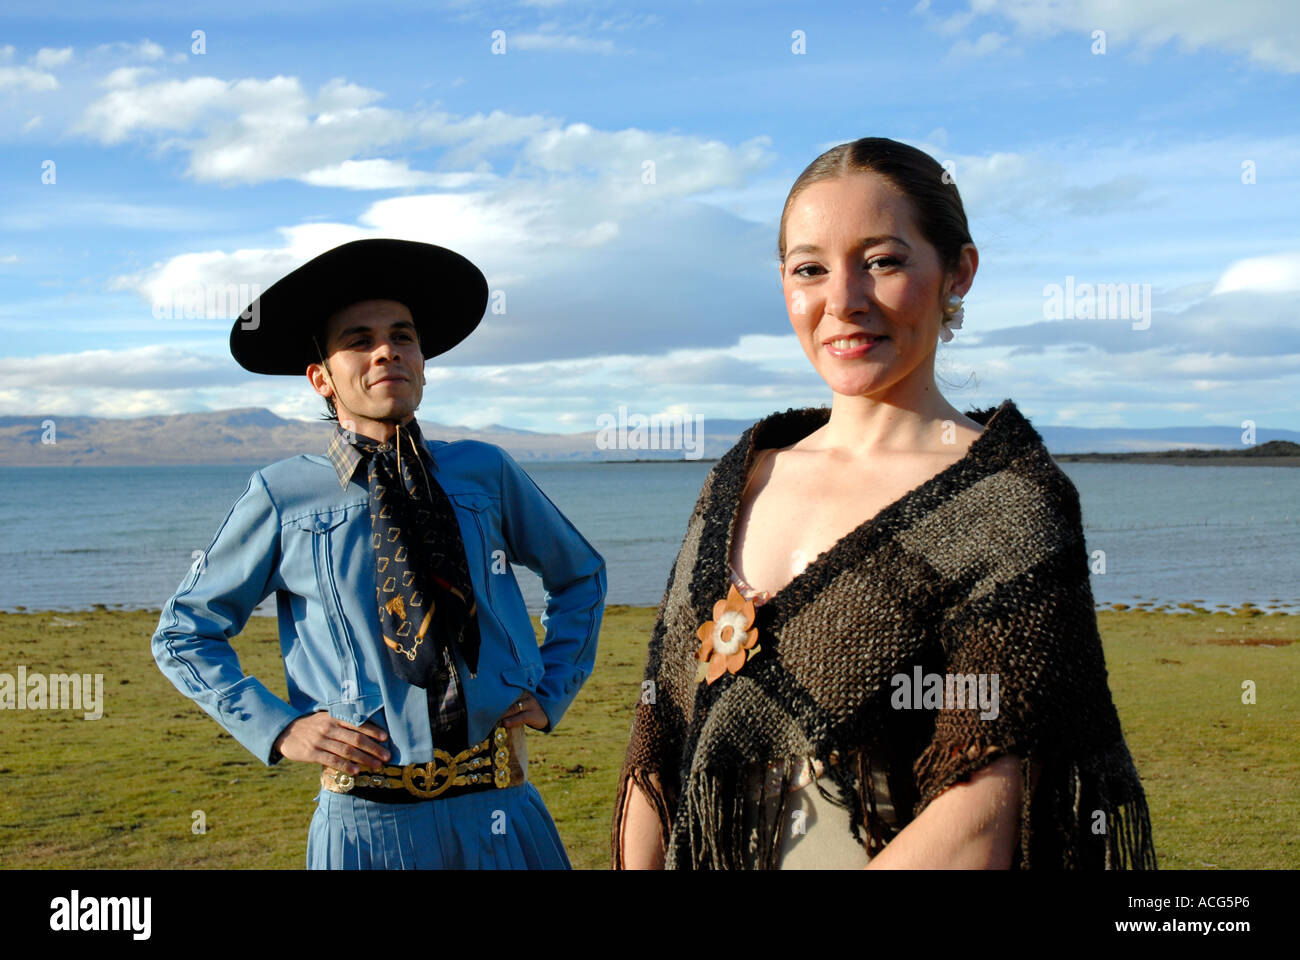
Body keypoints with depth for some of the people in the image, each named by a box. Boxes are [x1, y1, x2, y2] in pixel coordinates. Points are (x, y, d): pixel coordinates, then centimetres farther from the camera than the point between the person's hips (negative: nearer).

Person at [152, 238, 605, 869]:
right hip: (369, 822, -1)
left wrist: (550, 694, 8)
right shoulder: (282, 497, -3)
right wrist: (278, 728, -4)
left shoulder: (485, 473, 3)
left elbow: (580, 576, 19)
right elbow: (182, 635, 7)